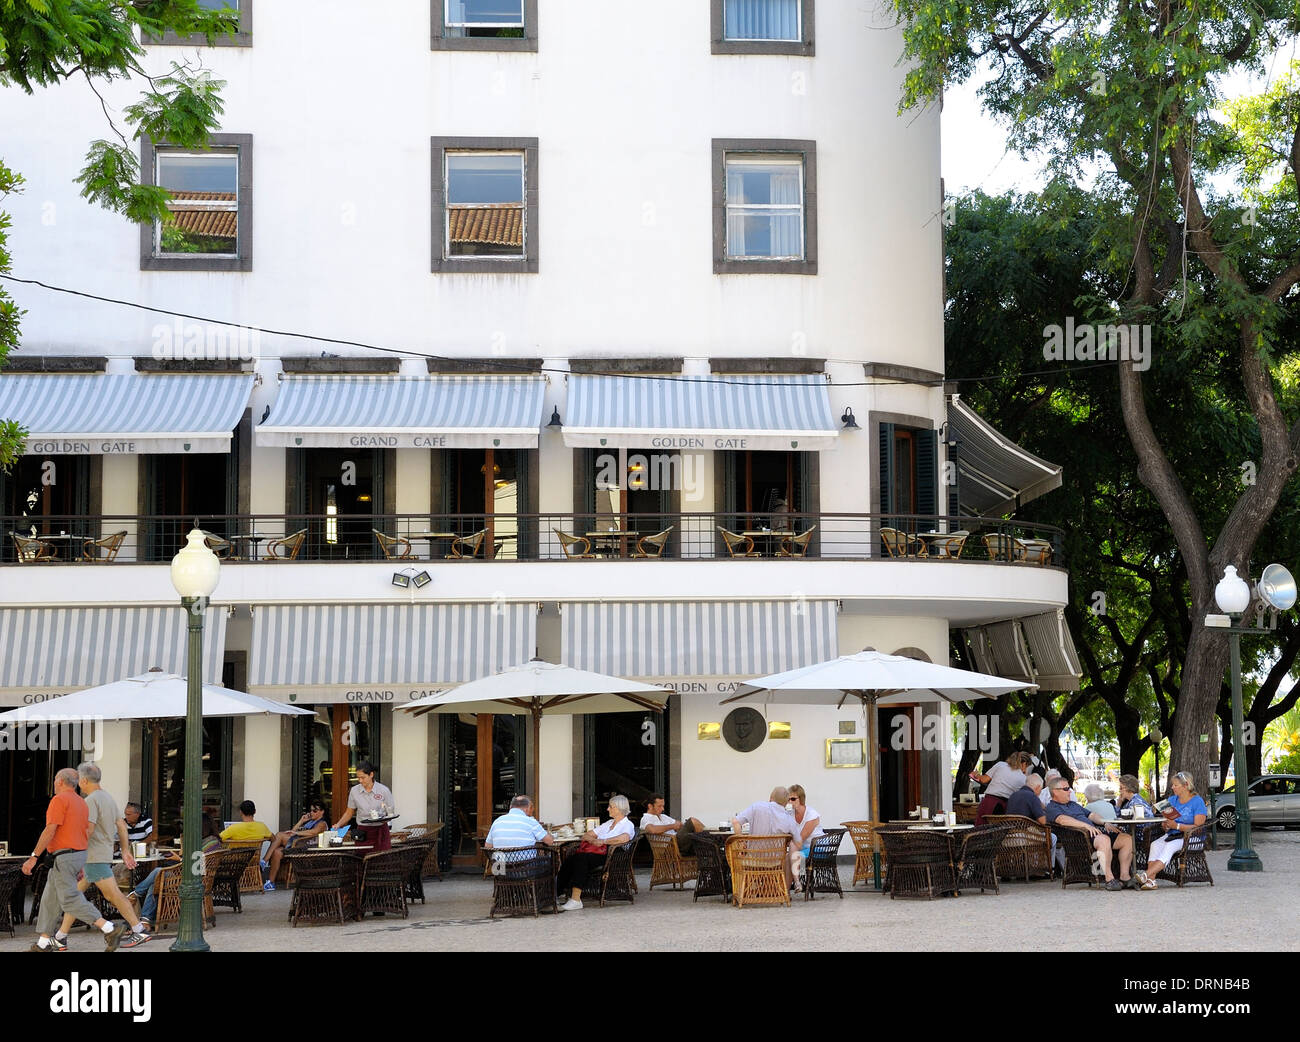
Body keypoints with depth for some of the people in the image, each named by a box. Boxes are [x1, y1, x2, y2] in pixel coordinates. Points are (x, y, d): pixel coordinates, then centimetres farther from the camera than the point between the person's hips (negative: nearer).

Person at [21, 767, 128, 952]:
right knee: (50, 899, 15)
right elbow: (87, 834, 16)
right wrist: (82, 865, 21)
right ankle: (43, 943, 17)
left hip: (63, 857, -10)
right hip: (79, 855, 10)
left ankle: (109, 928, -23)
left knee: (71, 900, -13)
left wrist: (34, 857, -18)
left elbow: (50, 831, -20)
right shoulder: (81, 803, 15)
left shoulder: (59, 799, -12)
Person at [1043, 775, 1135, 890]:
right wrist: (1086, 826, -25)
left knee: (1127, 839, -4)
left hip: (1095, 832, 9)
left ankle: (1124, 877, -8)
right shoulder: (1051, 808, 3)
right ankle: (1109, 880, -39)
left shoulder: (1073, 804, 32)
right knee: (1104, 839, -38)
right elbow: (1062, 820, -17)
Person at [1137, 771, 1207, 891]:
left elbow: (1198, 827, -12)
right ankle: (1151, 881, -39)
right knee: (1155, 845, -26)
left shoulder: (1197, 801, -4)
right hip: (1171, 835, 6)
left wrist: (1176, 826, -19)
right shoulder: (1172, 799, 16)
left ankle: (1146, 875, -48)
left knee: (1169, 846, -34)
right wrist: (1166, 825, -7)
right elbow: (1166, 825, 18)